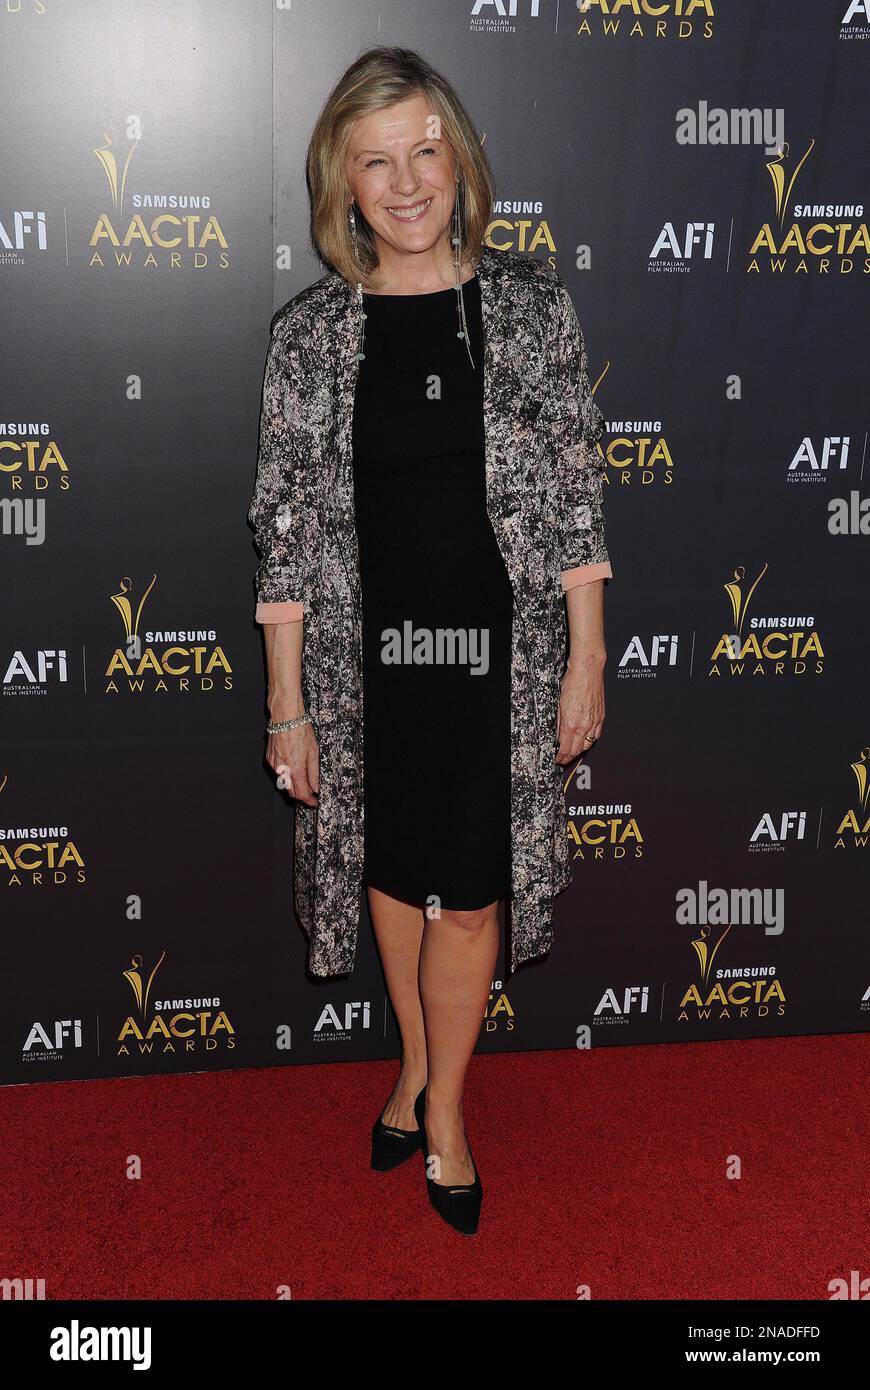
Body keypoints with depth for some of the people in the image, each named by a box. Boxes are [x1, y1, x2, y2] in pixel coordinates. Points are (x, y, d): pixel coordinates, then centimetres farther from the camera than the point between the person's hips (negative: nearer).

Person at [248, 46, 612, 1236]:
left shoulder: (532, 306, -3)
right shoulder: (310, 334, -3)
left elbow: (578, 500, -1)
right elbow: (288, 527, -2)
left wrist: (587, 661, -3)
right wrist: (288, 705, -3)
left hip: (500, 648, -1)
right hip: (366, 653, 1)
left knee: (468, 896, 5)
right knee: (393, 870, 16)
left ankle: (443, 1103, 30)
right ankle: (419, 1061, 42)